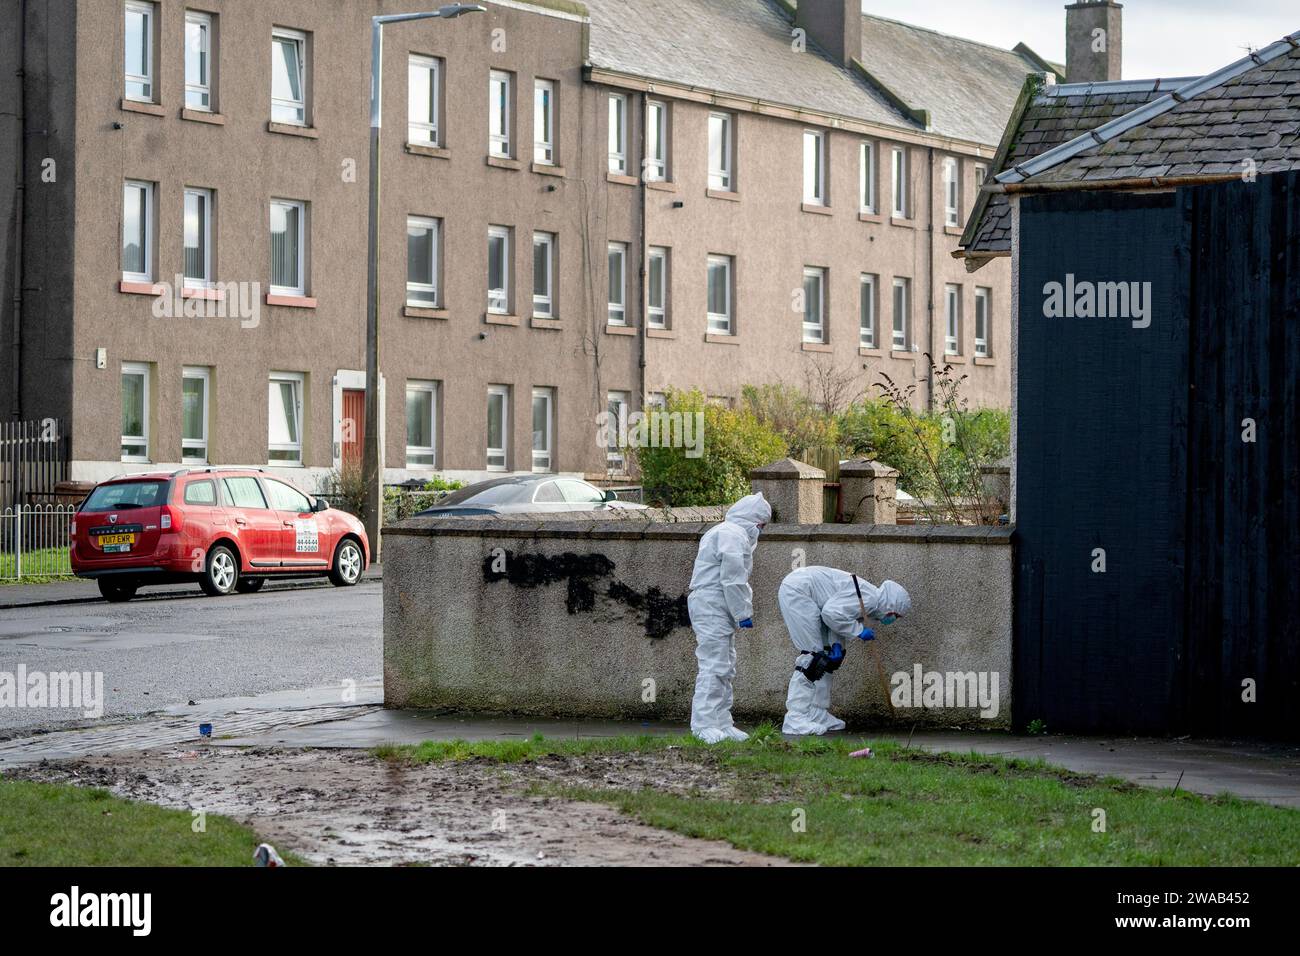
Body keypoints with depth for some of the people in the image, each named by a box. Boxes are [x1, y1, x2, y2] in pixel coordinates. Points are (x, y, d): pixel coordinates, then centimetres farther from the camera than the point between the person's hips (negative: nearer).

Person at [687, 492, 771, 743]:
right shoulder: (733, 535, -13)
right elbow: (732, 578, -19)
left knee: (725, 668, 13)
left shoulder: (726, 532, 23)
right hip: (712, 607, -11)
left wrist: (741, 611, 15)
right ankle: (703, 725, -14)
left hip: (718, 610, 11)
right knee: (714, 666, -13)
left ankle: (722, 724, 17)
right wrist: (743, 613, -13)